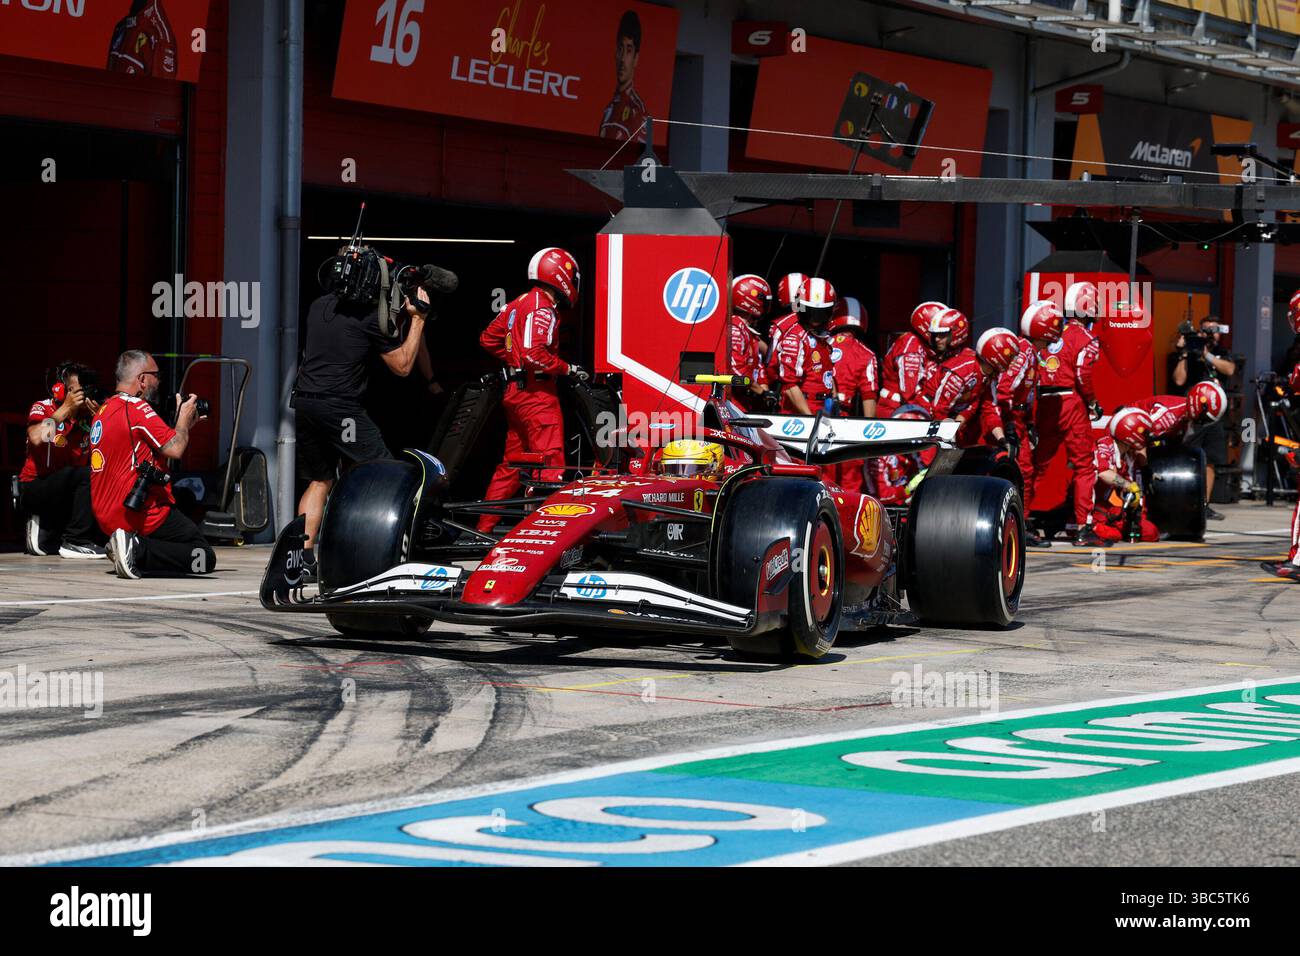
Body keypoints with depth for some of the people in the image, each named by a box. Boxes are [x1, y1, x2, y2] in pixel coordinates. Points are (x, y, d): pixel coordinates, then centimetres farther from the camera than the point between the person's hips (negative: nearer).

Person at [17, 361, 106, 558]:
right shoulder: (41, 408, -8)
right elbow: (36, 438, -30)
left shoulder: (86, 414, 3)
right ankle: (76, 542, -20)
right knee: (86, 475, -27)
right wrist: (66, 409, -24)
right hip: (33, 489, -6)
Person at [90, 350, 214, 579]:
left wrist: (184, 425, 20)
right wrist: (184, 419, 2)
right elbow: (175, 450, -17)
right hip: (142, 515, -9)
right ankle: (137, 552, -20)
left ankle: (130, 547, 5)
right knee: (205, 558, -5)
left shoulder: (104, 409, 16)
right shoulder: (136, 407, -13)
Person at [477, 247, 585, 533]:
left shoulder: (518, 304, 13)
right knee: (551, 464, -9)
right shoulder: (542, 308, -14)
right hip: (537, 394, -10)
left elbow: (488, 339, 19)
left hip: (515, 391, 10)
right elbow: (534, 354, -24)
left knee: (512, 463, 16)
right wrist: (567, 369, -14)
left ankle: (485, 527, 20)